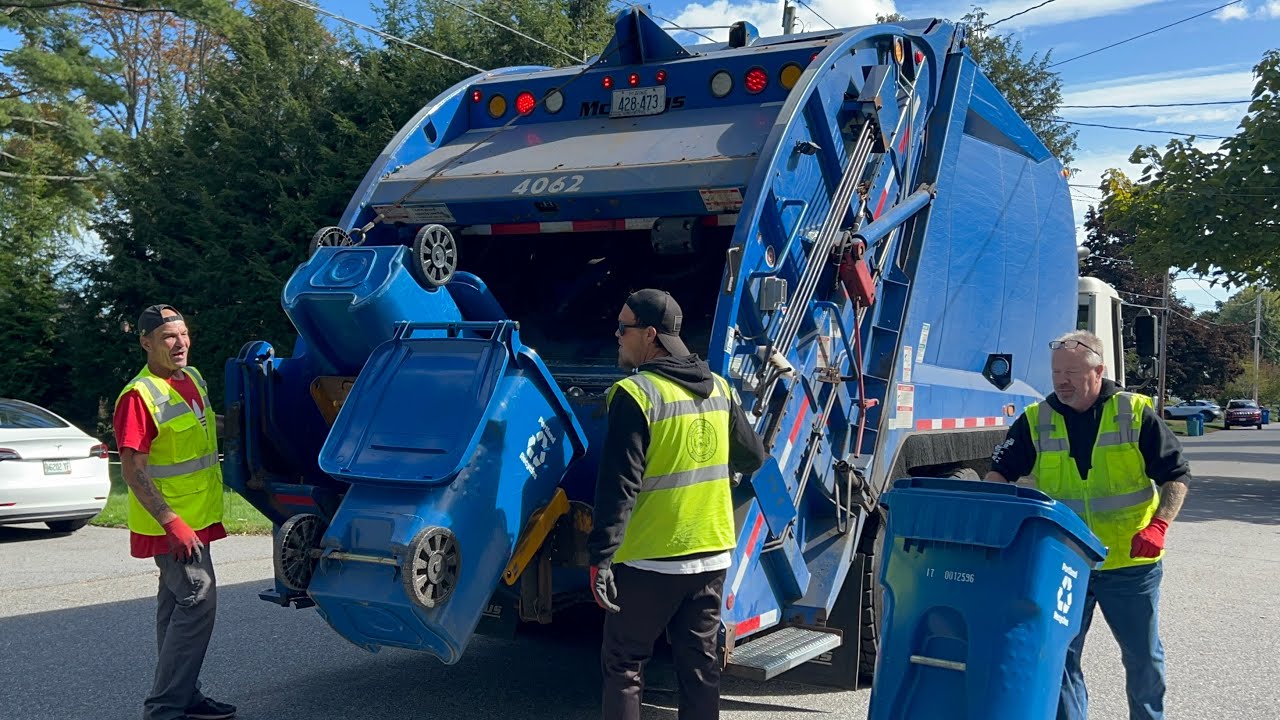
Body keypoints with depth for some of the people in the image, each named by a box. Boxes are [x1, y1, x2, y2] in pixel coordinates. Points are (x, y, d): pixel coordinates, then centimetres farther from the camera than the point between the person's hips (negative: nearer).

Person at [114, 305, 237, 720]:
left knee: (177, 606, 14)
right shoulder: (139, 396, -19)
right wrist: (172, 523, -25)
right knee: (198, 601, -12)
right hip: (171, 524, -9)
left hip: (196, 517, 9)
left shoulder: (193, 379, 8)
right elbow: (133, 471, -22)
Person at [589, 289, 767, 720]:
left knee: (623, 666, 7)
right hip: (712, 555, 6)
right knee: (700, 666, 14)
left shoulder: (636, 394, -15)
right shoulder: (718, 388, 5)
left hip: (650, 560, -6)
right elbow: (752, 458, 14)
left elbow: (619, 486, -19)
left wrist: (600, 557, -15)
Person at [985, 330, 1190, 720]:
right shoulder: (1035, 421, -2)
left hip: (1130, 562, -1)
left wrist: (1158, 525, -16)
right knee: (1060, 655, 5)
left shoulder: (1136, 414, -5)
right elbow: (1001, 471, 0)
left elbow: (1176, 474, -2)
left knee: (1143, 655, 15)